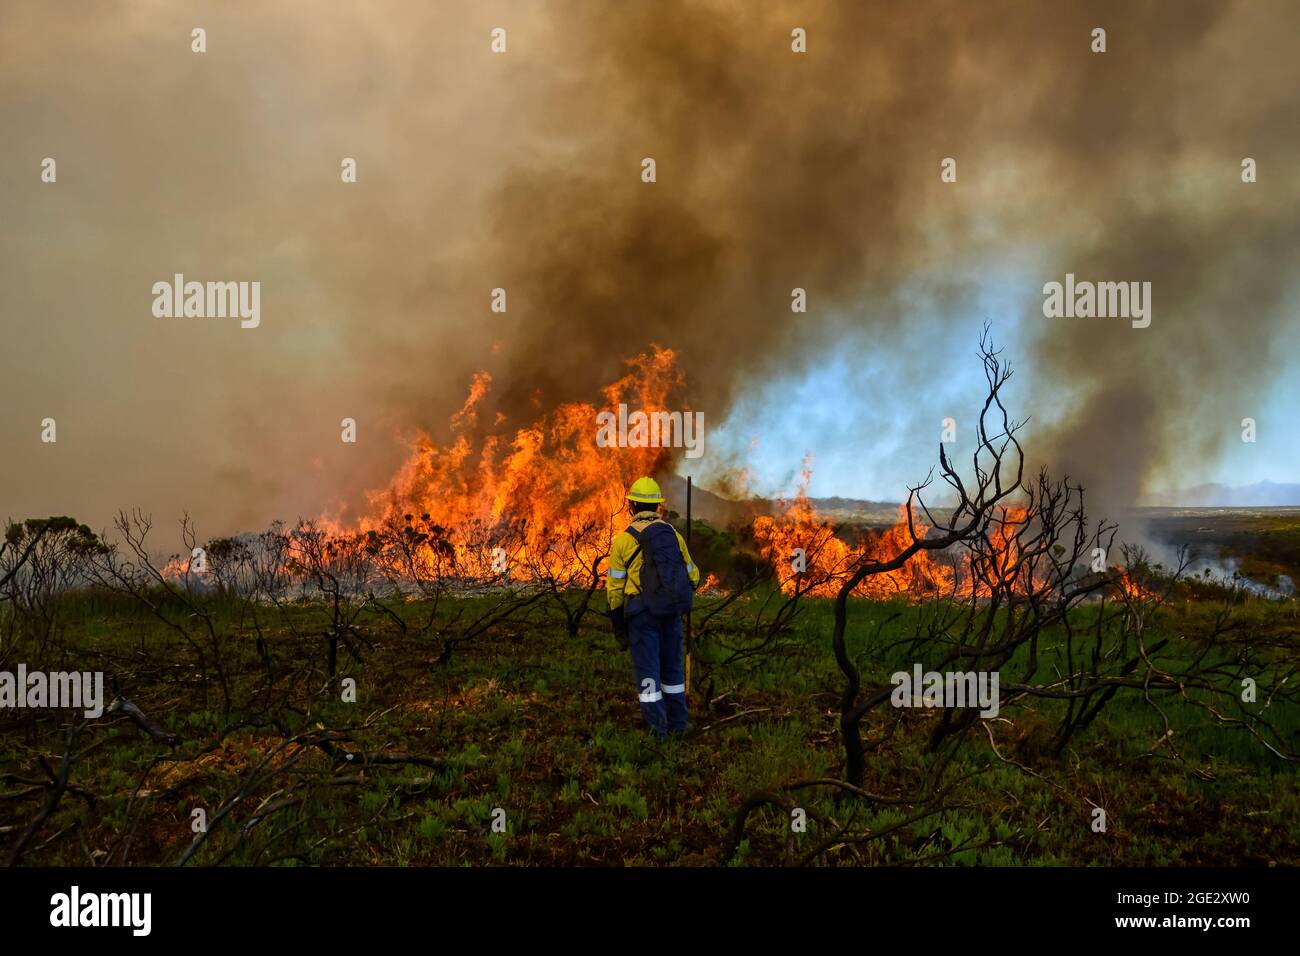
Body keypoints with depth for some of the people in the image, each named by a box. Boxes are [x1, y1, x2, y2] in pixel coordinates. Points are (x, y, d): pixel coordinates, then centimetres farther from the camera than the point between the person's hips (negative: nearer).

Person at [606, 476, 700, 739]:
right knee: (672, 667, 17)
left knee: (647, 672, 1)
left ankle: (657, 729, -2)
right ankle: (677, 724, 23)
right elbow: (692, 577, 11)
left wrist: (617, 623, 4)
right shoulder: (673, 534, 5)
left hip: (642, 612, -4)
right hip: (671, 613, 4)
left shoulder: (623, 539, -6)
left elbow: (615, 586, -5)